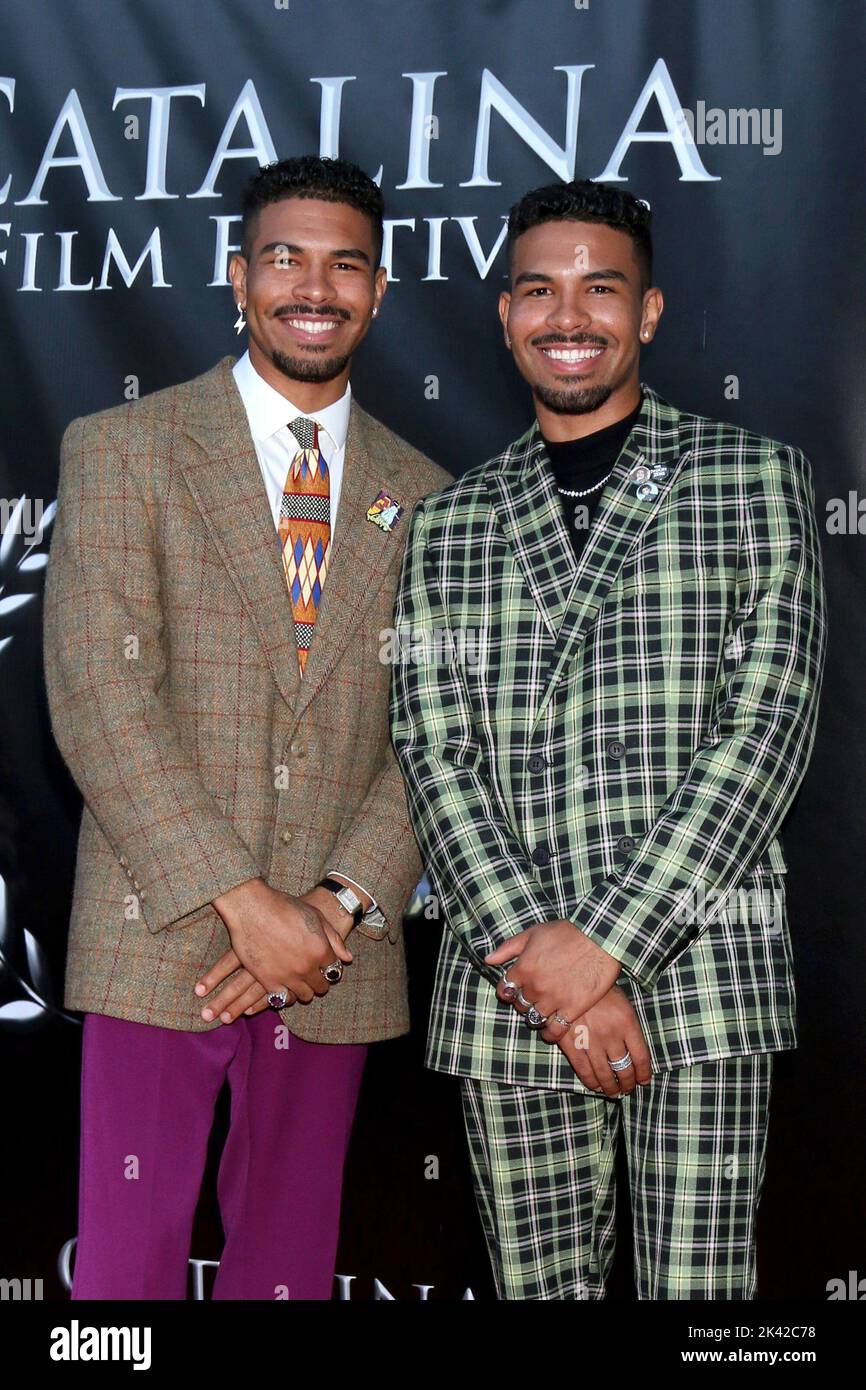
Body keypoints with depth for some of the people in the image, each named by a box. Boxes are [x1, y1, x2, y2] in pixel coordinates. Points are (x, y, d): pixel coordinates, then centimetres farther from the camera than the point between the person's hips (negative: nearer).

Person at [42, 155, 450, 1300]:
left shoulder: (421, 496, 11)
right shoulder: (120, 450, 0)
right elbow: (98, 699, -9)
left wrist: (344, 902, -10)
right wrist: (245, 903, -15)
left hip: (337, 951, 3)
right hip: (161, 941, -3)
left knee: (289, 1259, 13)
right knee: (128, 1260, 2)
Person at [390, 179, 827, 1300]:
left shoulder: (754, 475, 6)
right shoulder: (447, 523, 13)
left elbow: (768, 724, -4)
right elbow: (434, 754, 4)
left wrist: (605, 941, -12)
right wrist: (533, 957, -11)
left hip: (698, 966, -2)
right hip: (504, 988, 2)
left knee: (697, 1289, -1)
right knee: (539, 1287, 9)